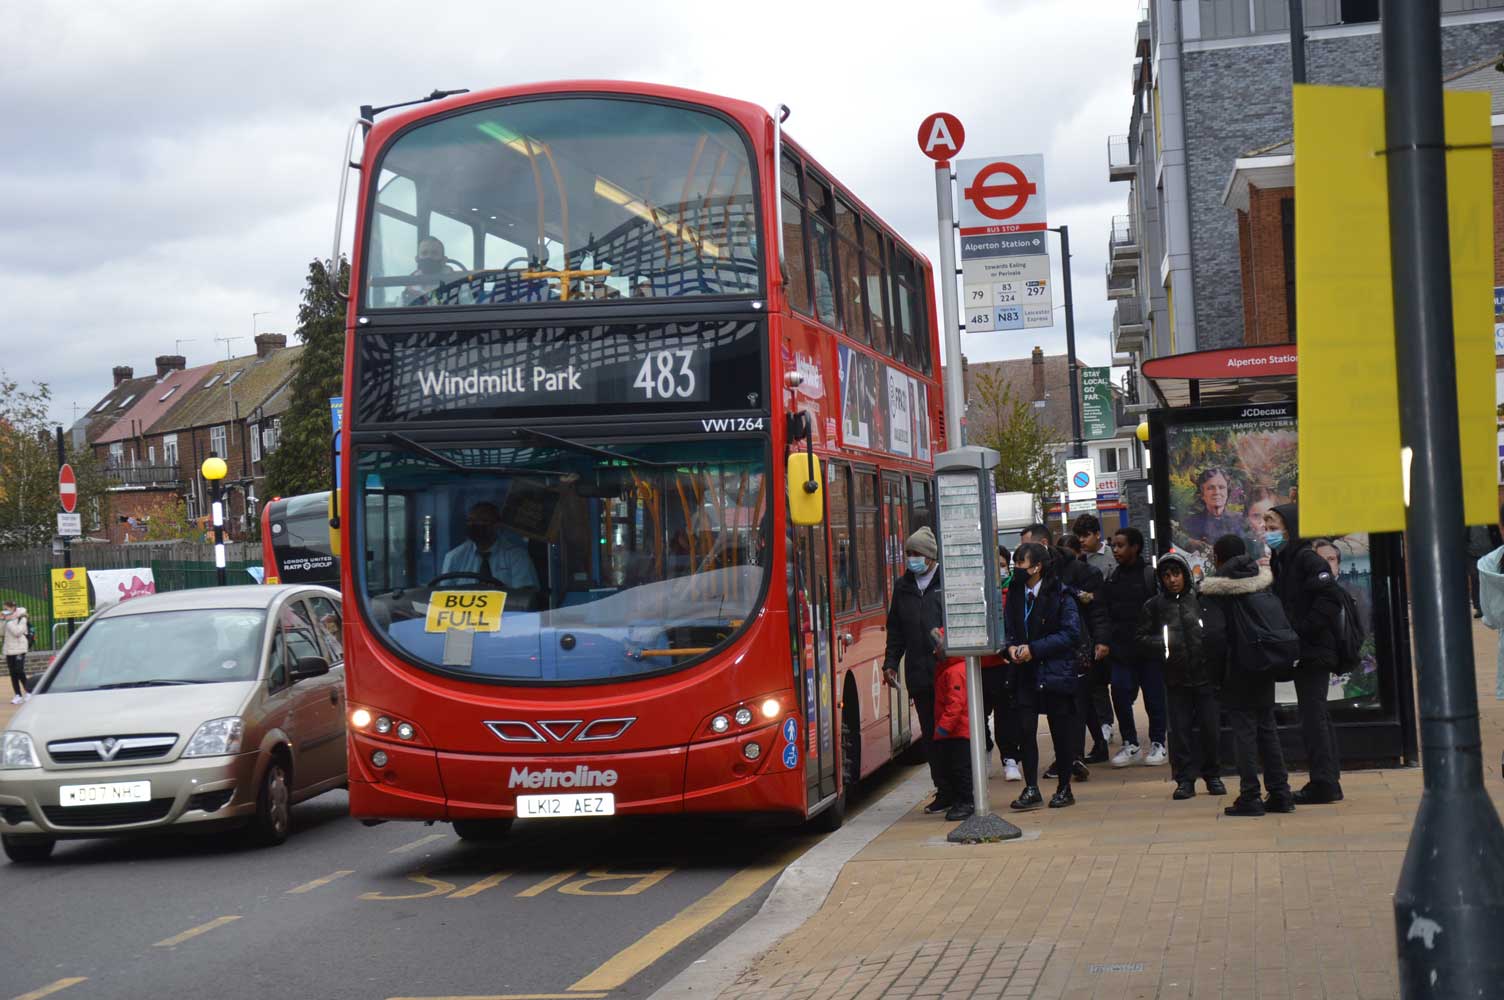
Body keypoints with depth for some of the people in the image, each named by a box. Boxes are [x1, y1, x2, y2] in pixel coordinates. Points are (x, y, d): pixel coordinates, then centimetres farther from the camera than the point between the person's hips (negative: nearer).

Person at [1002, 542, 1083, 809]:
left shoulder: (1060, 594, -9)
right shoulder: (1015, 594, 7)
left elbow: (1071, 633, -13)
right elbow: (1008, 629, 15)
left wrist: (1034, 649, -17)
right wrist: (1011, 647, -8)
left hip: (1055, 671, -4)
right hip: (1025, 673, 4)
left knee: (1061, 731, 6)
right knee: (1026, 728, -3)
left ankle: (1064, 788, 16)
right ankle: (1031, 788, 3)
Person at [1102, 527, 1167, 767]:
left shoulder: (1150, 575, -4)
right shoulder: (1111, 577, 10)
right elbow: (1105, 611, 11)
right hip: (1120, 648, 4)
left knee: (1154, 697, 2)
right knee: (1120, 694, -3)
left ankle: (1158, 744, 14)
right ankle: (1130, 745, 8)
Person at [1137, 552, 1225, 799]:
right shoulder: (1155, 605, 6)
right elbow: (1142, 640, 7)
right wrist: (1161, 644, -10)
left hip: (1205, 674, -1)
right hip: (1176, 677, 1)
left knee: (1211, 728, 2)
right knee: (1180, 730, 2)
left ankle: (1212, 775, 18)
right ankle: (1185, 779, 10)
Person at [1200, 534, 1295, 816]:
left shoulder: (1215, 591, -8)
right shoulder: (1264, 584, 12)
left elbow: (1213, 634, -17)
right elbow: (1284, 626, 12)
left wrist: (1215, 671, -7)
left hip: (1238, 671, -6)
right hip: (1266, 669, 6)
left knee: (1243, 729, -1)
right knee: (1267, 726, 14)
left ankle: (1249, 797, -3)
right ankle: (1280, 794, 15)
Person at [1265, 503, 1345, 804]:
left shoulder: (1307, 559, -11)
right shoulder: (1280, 562, 16)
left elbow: (1329, 601, -21)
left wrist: (1301, 630, -21)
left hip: (1314, 652, -9)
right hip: (1303, 653, 9)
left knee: (1313, 717, -8)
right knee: (1317, 715, 13)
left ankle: (1323, 784, -5)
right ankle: (1329, 782, 19)